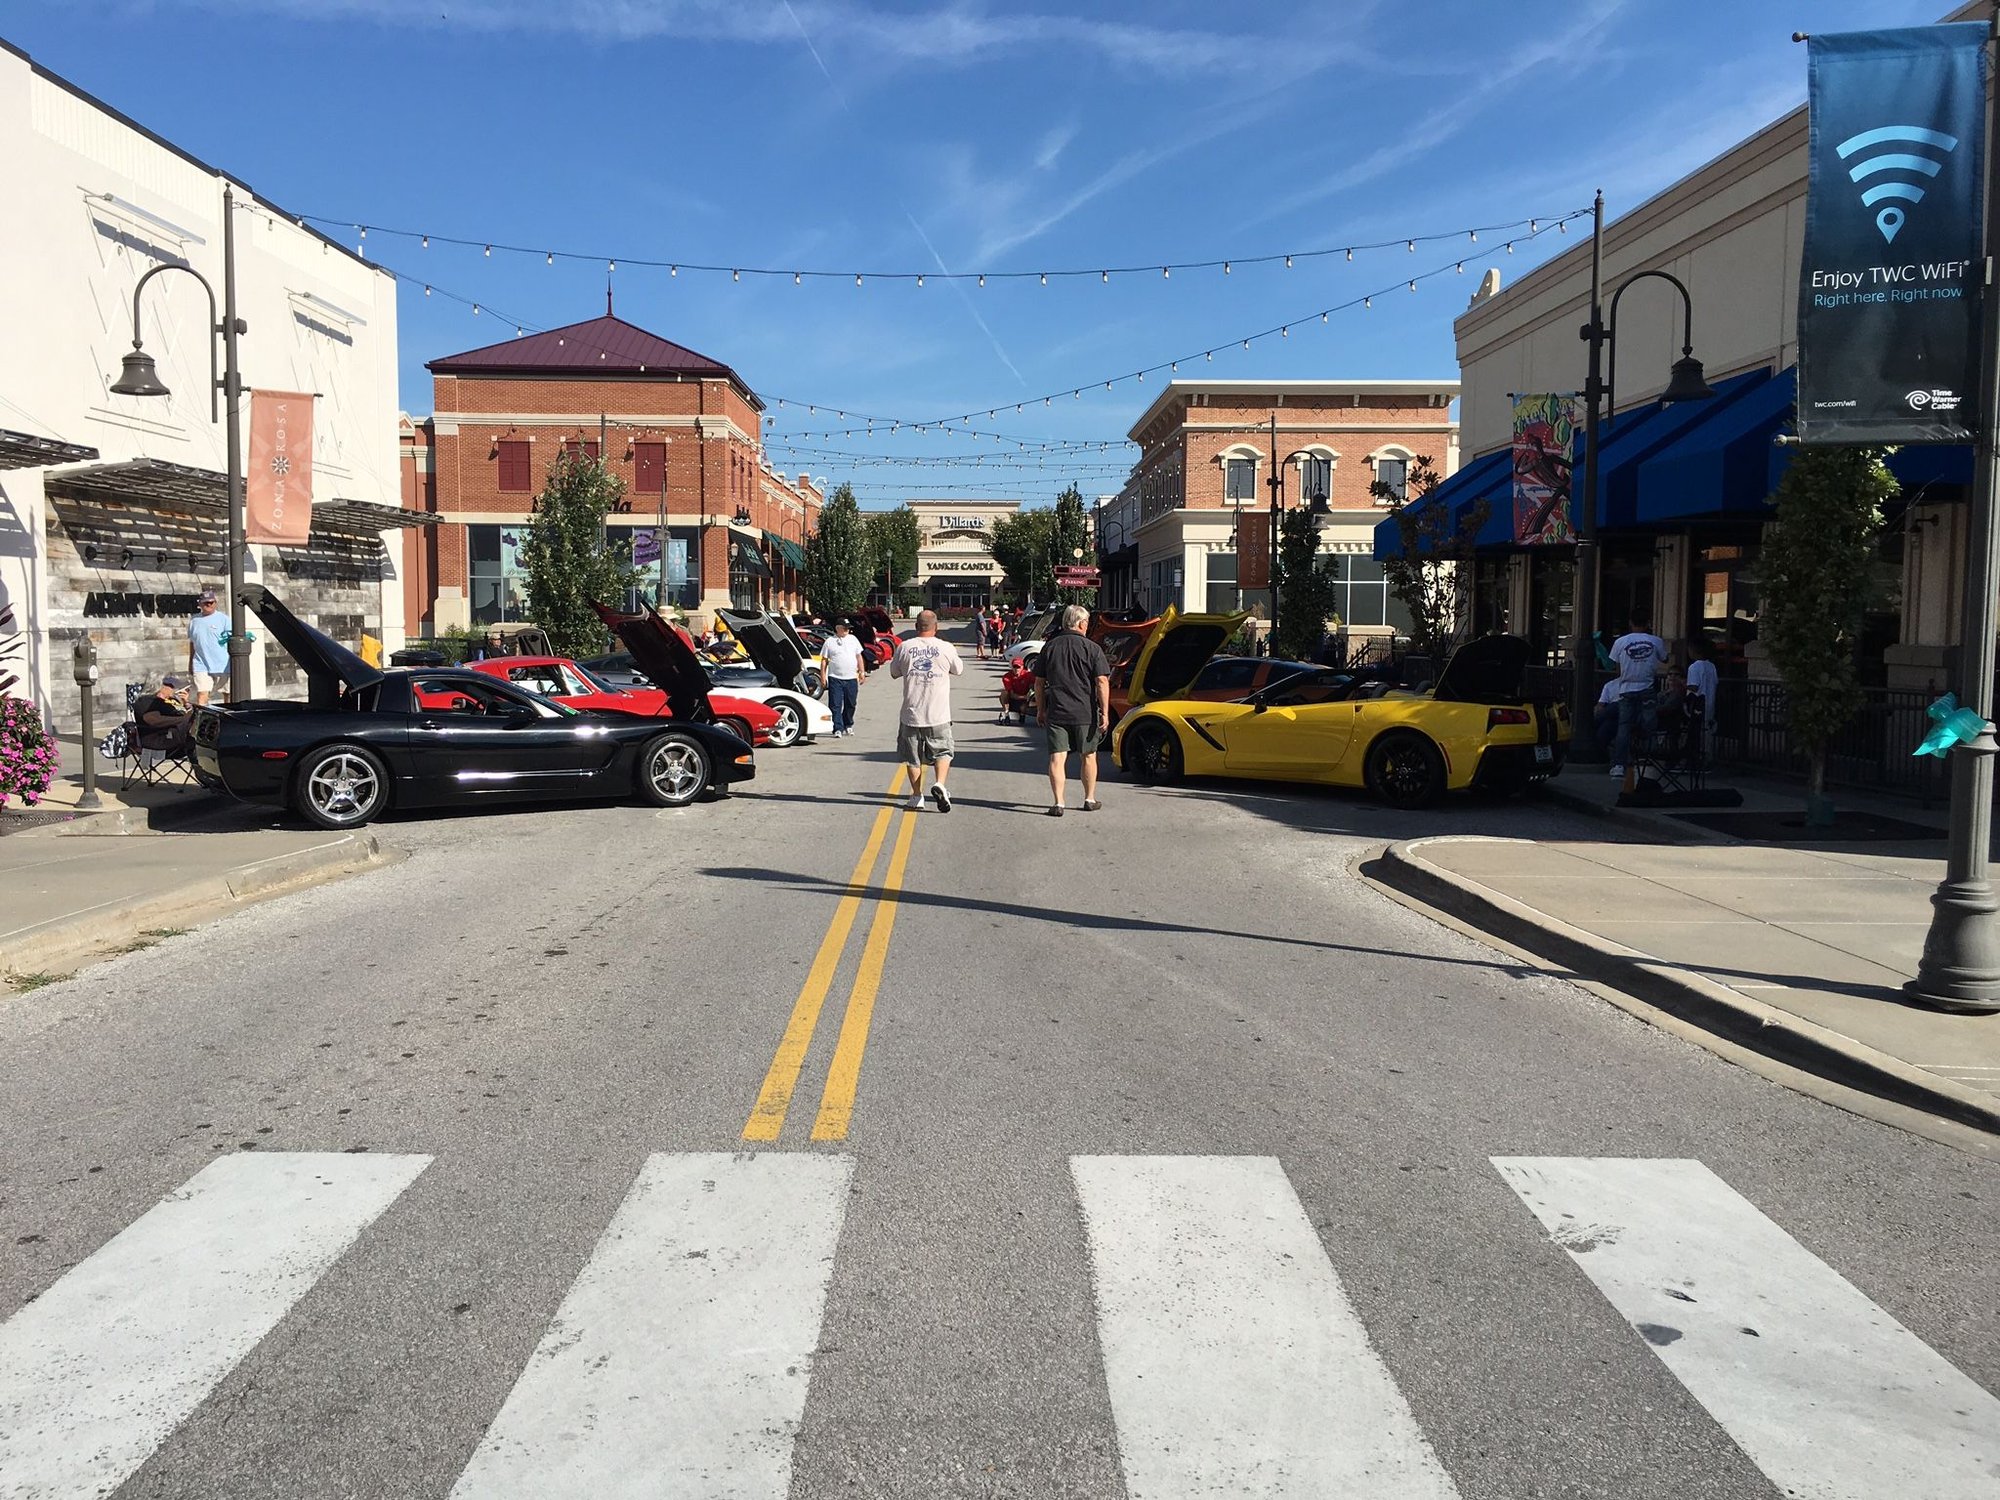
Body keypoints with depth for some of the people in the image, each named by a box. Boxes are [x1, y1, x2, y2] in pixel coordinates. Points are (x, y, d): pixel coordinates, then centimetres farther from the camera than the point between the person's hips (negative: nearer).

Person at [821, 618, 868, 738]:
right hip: (835, 679, -3)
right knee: (835, 705, -7)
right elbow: (824, 659, 3)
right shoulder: (830, 641, 2)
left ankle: (848, 725, 27)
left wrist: (862, 672, 8)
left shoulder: (853, 639, 10)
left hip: (851, 678, 3)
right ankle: (838, 729, -7)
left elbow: (859, 656, 15)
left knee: (850, 705, 10)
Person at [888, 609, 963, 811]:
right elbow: (958, 670, 12)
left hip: (911, 713, 1)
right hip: (938, 714, -1)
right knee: (942, 752, 12)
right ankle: (939, 784, -11)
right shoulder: (946, 648, -6)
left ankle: (916, 797, 14)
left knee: (913, 756, 13)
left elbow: (894, 672, 10)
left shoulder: (905, 647, -4)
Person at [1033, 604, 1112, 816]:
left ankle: (1058, 803, -6)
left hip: (1056, 713, 1)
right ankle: (1090, 799, 24)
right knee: (1088, 756, 14)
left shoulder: (1049, 648, 5)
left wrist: (1040, 709, 19)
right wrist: (1105, 713, -7)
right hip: (1085, 713, -1)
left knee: (1057, 758, 1)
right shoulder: (1092, 648, -5)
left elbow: (1039, 682, 9)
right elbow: (1102, 682, -10)